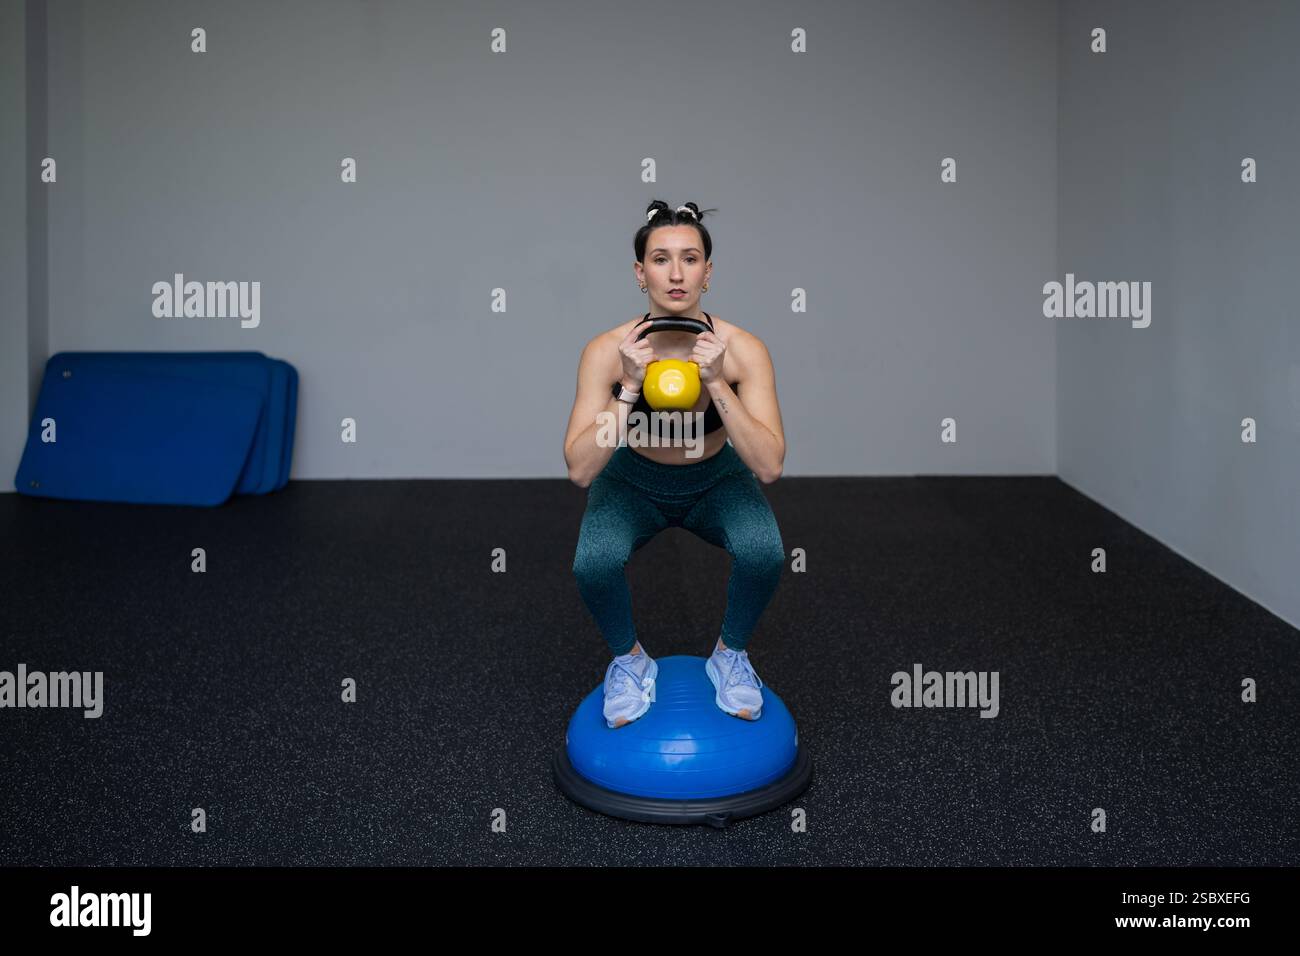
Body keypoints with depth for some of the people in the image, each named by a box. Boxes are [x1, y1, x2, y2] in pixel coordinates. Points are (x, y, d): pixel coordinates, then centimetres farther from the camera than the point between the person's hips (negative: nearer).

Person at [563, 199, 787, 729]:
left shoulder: (742, 348, -27)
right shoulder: (607, 350, -27)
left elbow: (769, 467, -32)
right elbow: (580, 470, -31)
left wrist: (716, 383, -40)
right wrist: (629, 387, -40)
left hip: (715, 481, 1)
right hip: (633, 481, 0)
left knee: (764, 552, -29)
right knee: (595, 563, -30)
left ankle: (731, 654, 2)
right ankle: (630, 659, 2)